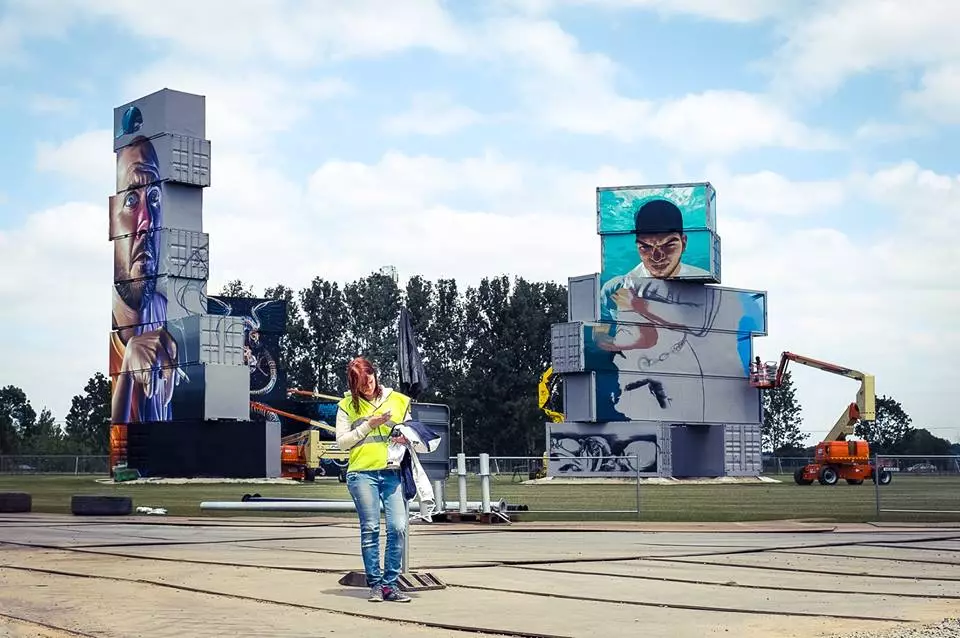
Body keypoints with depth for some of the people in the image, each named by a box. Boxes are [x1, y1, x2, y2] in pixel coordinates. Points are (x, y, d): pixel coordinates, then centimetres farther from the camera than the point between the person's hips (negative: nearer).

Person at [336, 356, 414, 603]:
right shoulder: (348, 405, 6)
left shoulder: (397, 400, 10)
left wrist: (406, 439, -5)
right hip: (362, 474, -1)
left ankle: (390, 583, 0)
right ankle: (375, 584, 6)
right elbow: (342, 442, 0)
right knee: (370, 530, -1)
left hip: (392, 472, 2)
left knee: (398, 528, -8)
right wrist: (369, 425, -9)